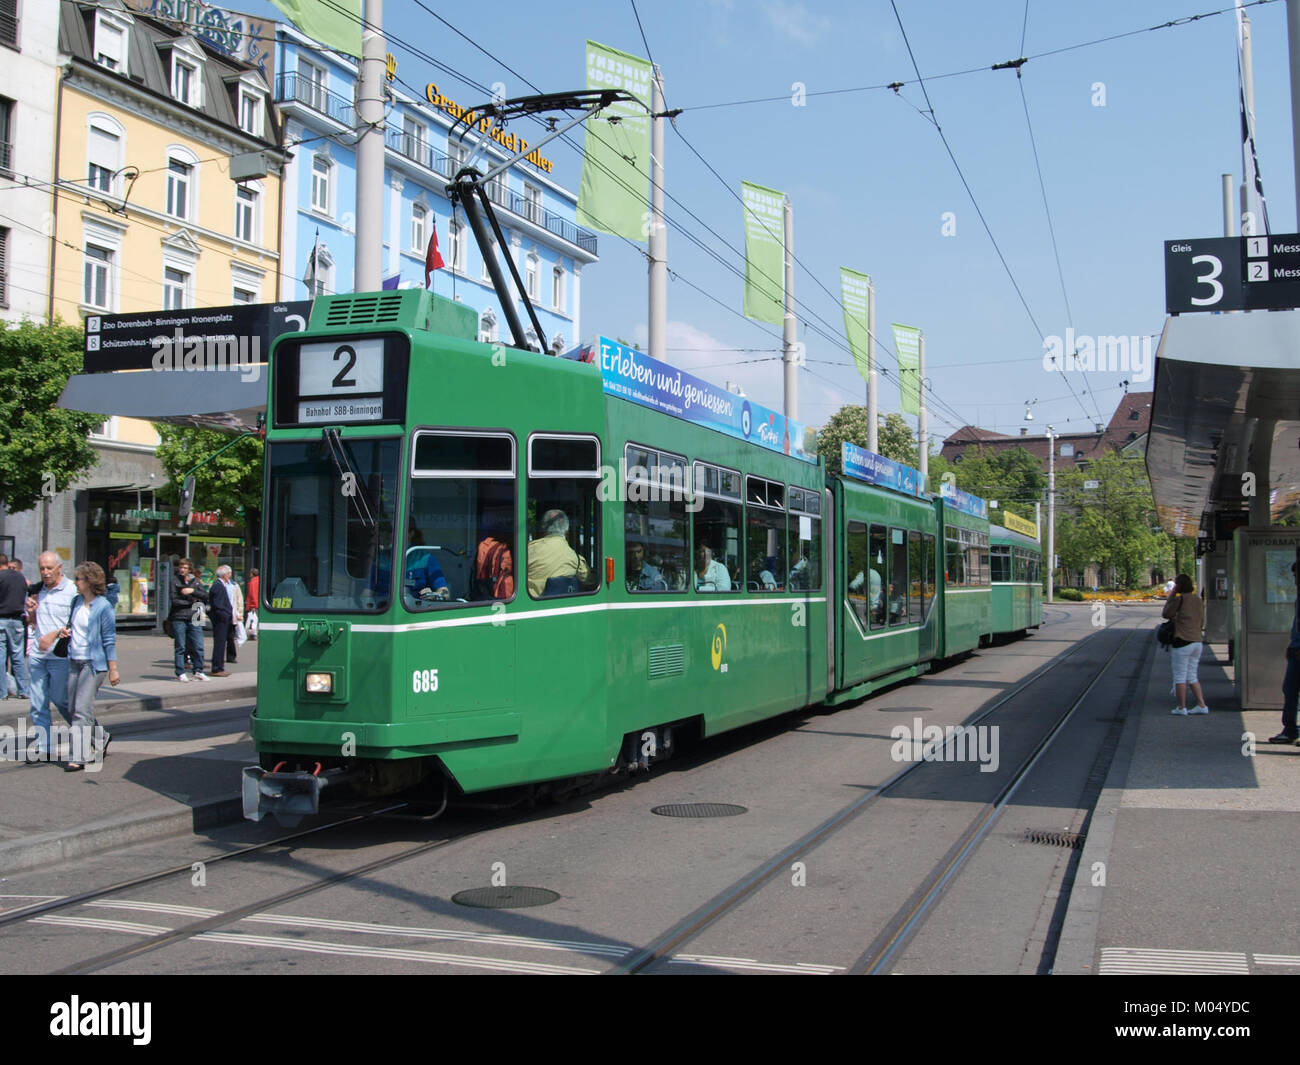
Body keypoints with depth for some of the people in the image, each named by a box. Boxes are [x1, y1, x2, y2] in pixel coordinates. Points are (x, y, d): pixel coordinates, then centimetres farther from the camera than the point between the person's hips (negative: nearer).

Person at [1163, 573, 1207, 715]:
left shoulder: (1180, 599, -12)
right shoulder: (1198, 600, 11)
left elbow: (1165, 614, -3)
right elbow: (1202, 623, 16)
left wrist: (1170, 598, 2)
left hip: (1183, 641, -7)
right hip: (1197, 641, 7)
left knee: (1180, 676, 1)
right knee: (1191, 676, 16)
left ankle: (1182, 707, 3)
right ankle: (1201, 705, 12)